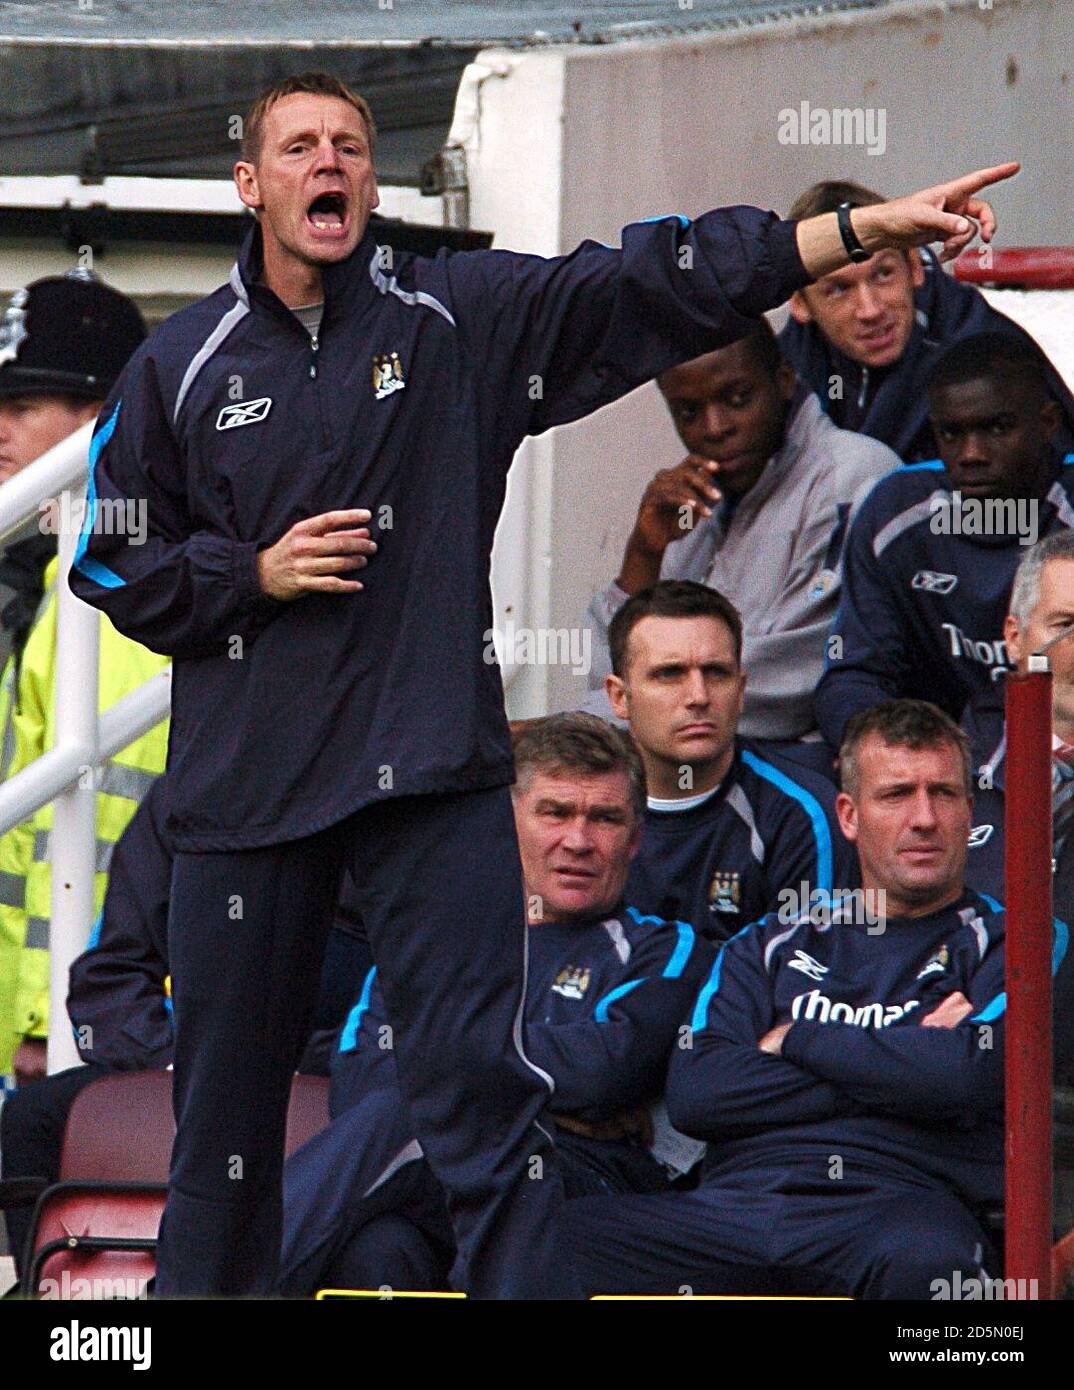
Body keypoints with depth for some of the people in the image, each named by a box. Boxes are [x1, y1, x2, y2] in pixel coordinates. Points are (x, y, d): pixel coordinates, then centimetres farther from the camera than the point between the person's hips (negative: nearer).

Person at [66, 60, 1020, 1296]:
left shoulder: (460, 318, 3)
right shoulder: (183, 364, 5)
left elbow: (652, 285, -7)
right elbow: (114, 563, 11)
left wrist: (856, 231, -17)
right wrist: (256, 573, -6)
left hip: (432, 774, -1)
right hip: (243, 771, 1)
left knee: (480, 1089, -8)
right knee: (225, 1097, 7)